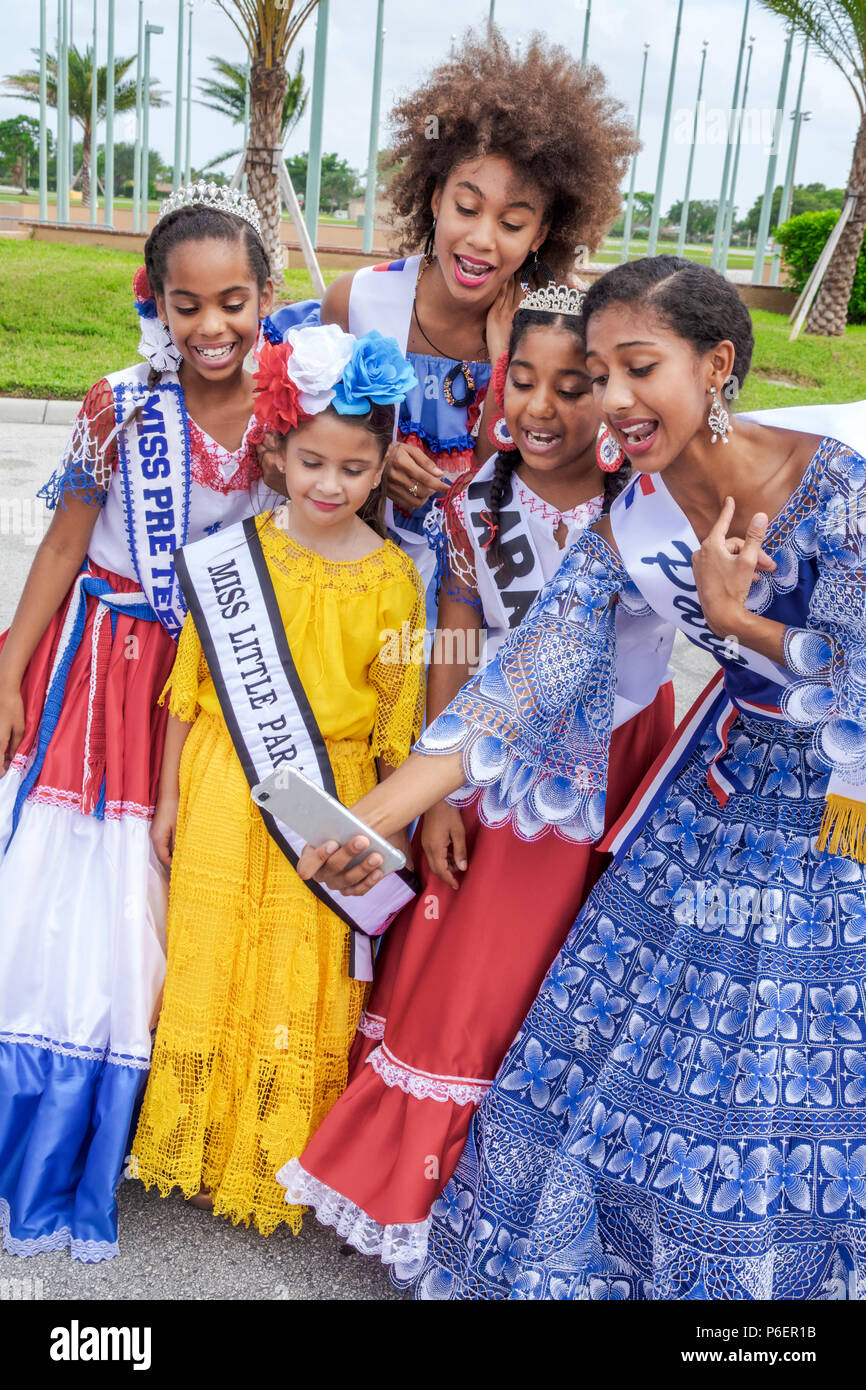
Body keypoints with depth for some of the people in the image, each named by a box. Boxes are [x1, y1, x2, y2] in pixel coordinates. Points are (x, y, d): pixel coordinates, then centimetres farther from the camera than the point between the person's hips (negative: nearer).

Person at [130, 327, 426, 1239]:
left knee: (304, 983, 10)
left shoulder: (393, 578, -5)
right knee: (212, 966, 12)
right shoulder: (231, 555, -5)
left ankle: (278, 1165, 32)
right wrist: (169, 796, 5)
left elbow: (397, 717, 0)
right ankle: (203, 1151, 34)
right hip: (224, 793, 1)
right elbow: (191, 682, 2)